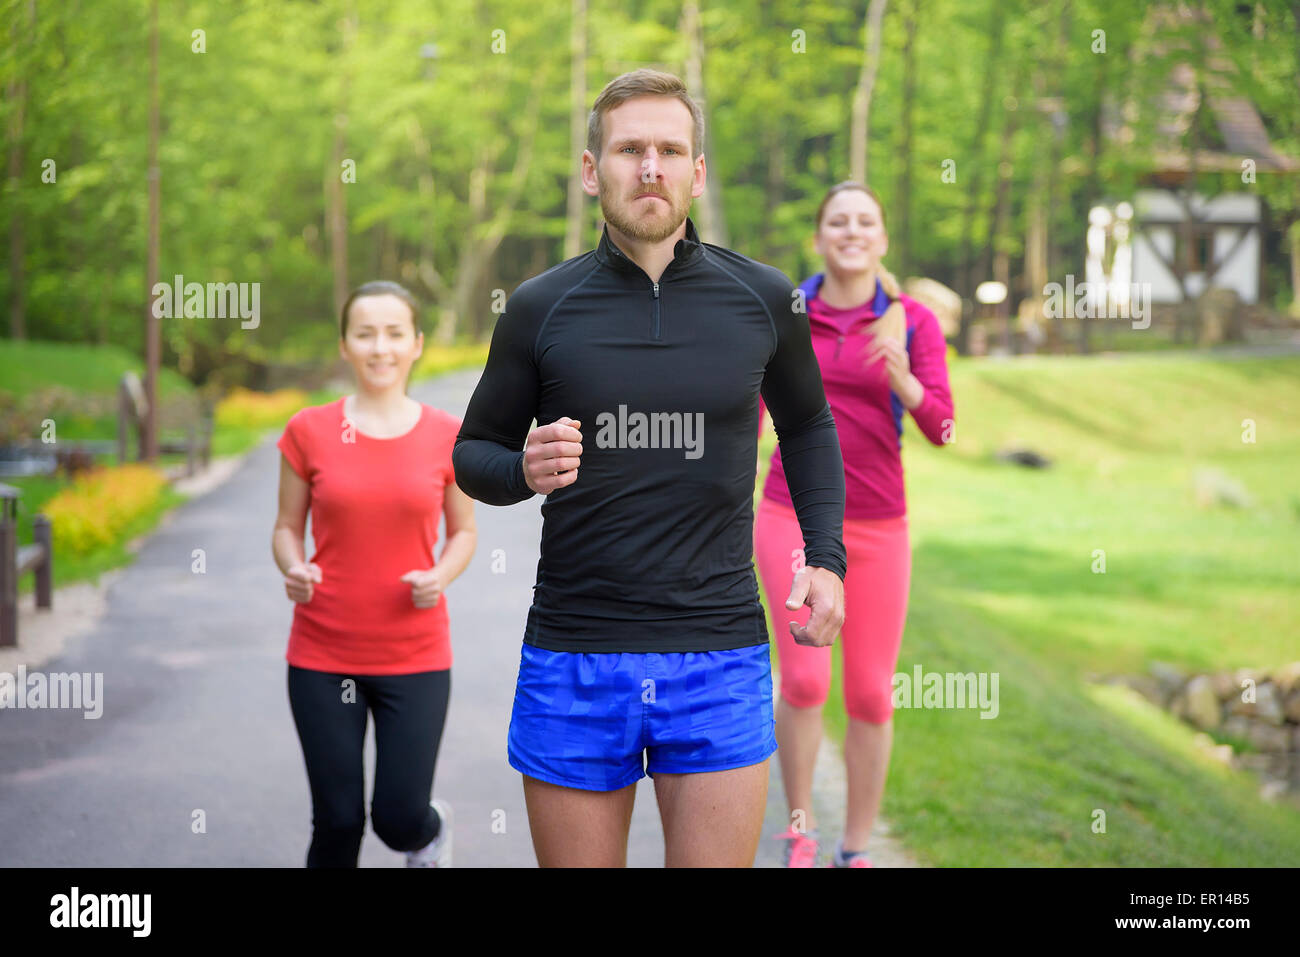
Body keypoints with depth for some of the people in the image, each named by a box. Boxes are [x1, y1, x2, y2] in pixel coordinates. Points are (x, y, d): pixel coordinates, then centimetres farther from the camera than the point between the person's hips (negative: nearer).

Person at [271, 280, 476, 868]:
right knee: (337, 822, 2)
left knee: (400, 820, -2)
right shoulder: (309, 431, -2)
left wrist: (441, 577, -11)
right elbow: (286, 529, 7)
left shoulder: (448, 437, -1)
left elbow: (462, 532, 10)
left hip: (415, 658, 0)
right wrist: (293, 570, -15)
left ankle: (435, 829, 35)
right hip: (322, 656, 0)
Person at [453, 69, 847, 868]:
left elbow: (808, 425, 20)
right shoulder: (541, 307, 0)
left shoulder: (761, 298, 3)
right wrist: (524, 470, -13)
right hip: (572, 659, 0)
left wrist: (827, 557, 8)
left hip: (719, 656, 0)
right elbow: (474, 452, 10)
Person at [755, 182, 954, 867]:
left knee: (871, 694, 4)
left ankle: (856, 851, 21)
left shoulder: (914, 322, -2)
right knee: (805, 680, -14)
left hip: (876, 527, 1)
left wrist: (901, 376, -31)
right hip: (794, 518, 0)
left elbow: (940, 427, -12)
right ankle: (799, 829, 9)